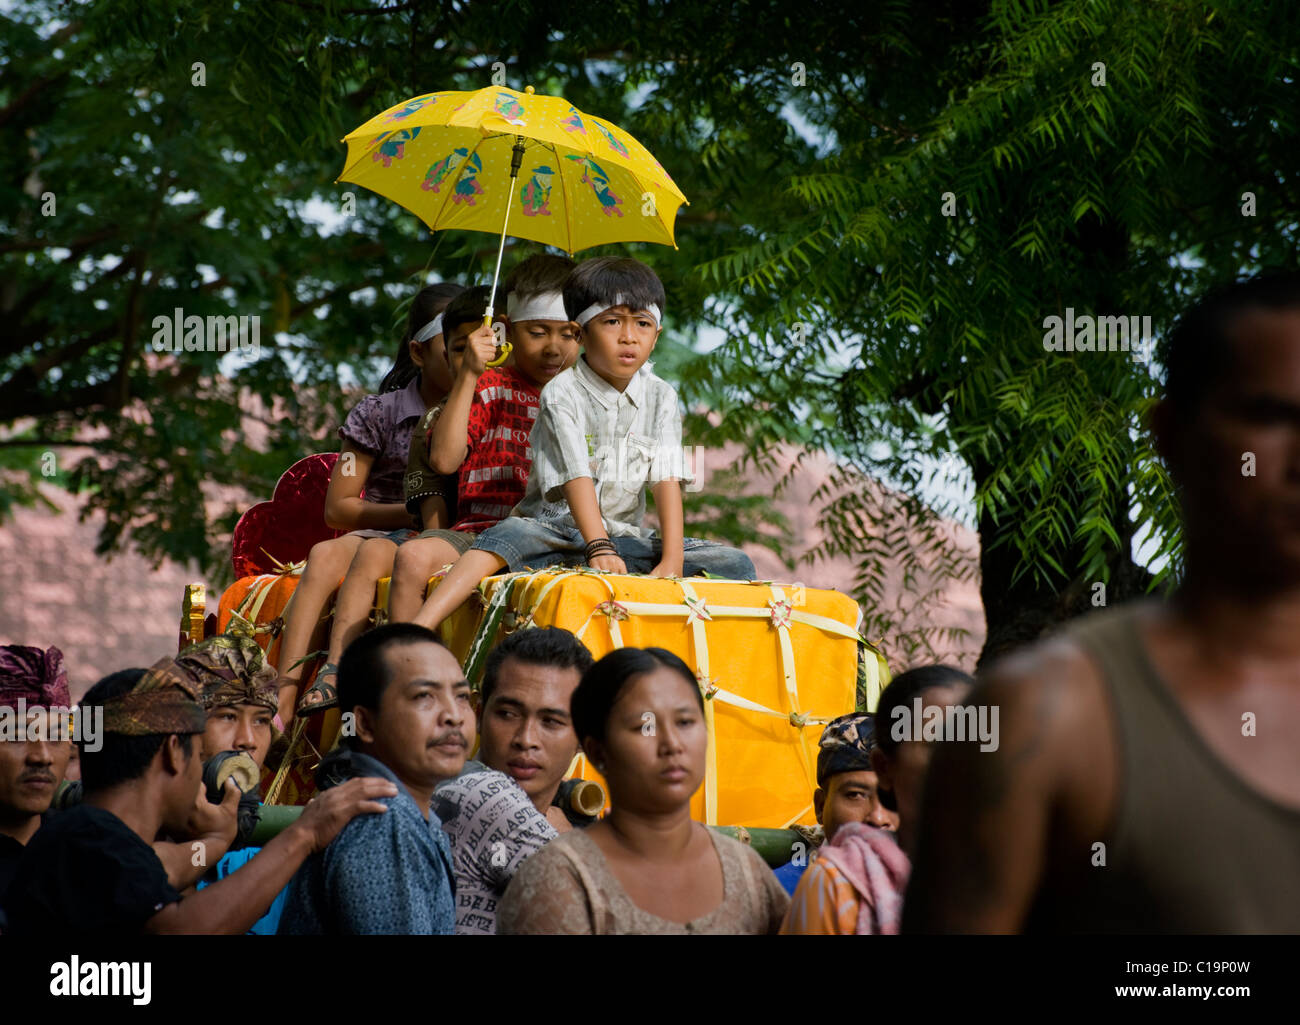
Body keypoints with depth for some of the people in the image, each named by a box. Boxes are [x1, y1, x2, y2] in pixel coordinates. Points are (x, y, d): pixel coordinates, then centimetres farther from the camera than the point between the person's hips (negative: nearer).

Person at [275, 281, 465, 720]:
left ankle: (332, 677, -50)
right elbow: (338, 508, 6)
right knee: (324, 555, -33)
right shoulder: (380, 412, 8)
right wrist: (415, 512, -6)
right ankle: (285, 698, -45)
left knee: (374, 554, -34)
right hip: (378, 531, 1)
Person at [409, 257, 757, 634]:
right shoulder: (561, 394, -8)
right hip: (558, 529, -4)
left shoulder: (660, 398, 5)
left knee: (735, 564, -13)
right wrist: (599, 548, -33)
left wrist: (672, 559, -17)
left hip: (626, 535, 4)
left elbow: (667, 479, -5)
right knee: (510, 535, -38)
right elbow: (576, 477, -19)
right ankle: (417, 630, -50)